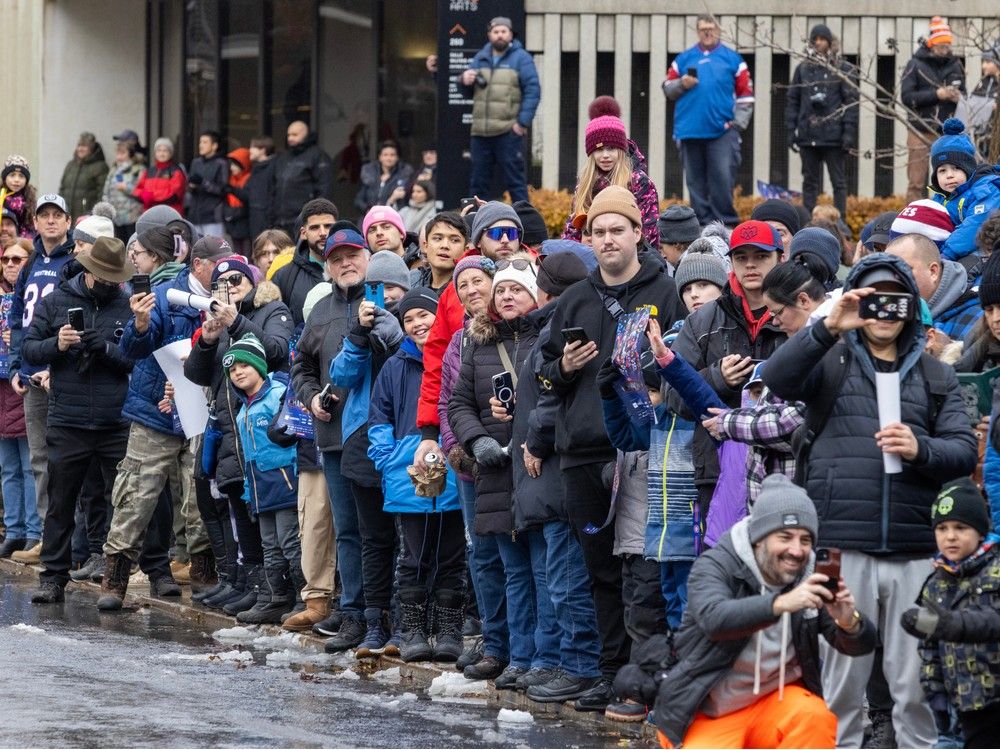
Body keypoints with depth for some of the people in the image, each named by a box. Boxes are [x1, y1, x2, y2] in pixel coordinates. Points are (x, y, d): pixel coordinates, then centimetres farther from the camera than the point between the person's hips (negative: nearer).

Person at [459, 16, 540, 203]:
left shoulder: (520, 58, 1)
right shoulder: (481, 58, 17)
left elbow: (533, 91, -6)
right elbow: (467, 92, 21)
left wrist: (523, 122, -14)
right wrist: (464, 81, -3)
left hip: (508, 132, -5)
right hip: (480, 132, 5)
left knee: (515, 180, -4)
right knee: (478, 182, 9)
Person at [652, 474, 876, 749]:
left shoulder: (811, 579, -4)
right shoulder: (716, 566, -15)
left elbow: (860, 645, -9)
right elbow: (714, 619, -37)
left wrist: (849, 621, -34)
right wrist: (781, 603, -51)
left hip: (775, 700, 3)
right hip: (709, 716, -3)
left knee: (815, 718, -28)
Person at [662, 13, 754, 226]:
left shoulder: (732, 59, 7)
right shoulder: (683, 59, 12)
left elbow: (745, 94, 7)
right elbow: (667, 89, 13)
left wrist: (739, 122, -4)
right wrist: (681, 84, -7)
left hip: (723, 130, -2)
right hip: (690, 130, 2)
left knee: (723, 176, -11)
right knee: (696, 180, 5)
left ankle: (726, 221, -6)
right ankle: (702, 219, 11)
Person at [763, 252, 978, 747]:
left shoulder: (935, 376, 16)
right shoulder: (830, 361, 10)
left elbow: (964, 450, 8)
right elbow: (776, 380, -9)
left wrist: (921, 450, -13)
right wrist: (827, 329, -21)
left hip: (915, 552, 2)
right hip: (842, 545, -2)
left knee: (917, 678, 1)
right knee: (841, 673, 0)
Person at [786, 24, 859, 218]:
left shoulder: (843, 69, 1)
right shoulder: (803, 69, 10)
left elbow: (851, 102, -2)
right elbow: (793, 100, 11)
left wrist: (849, 131, -9)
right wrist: (792, 129, 3)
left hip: (833, 135, -3)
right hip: (808, 135, 3)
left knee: (838, 180, 2)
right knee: (810, 181, 8)